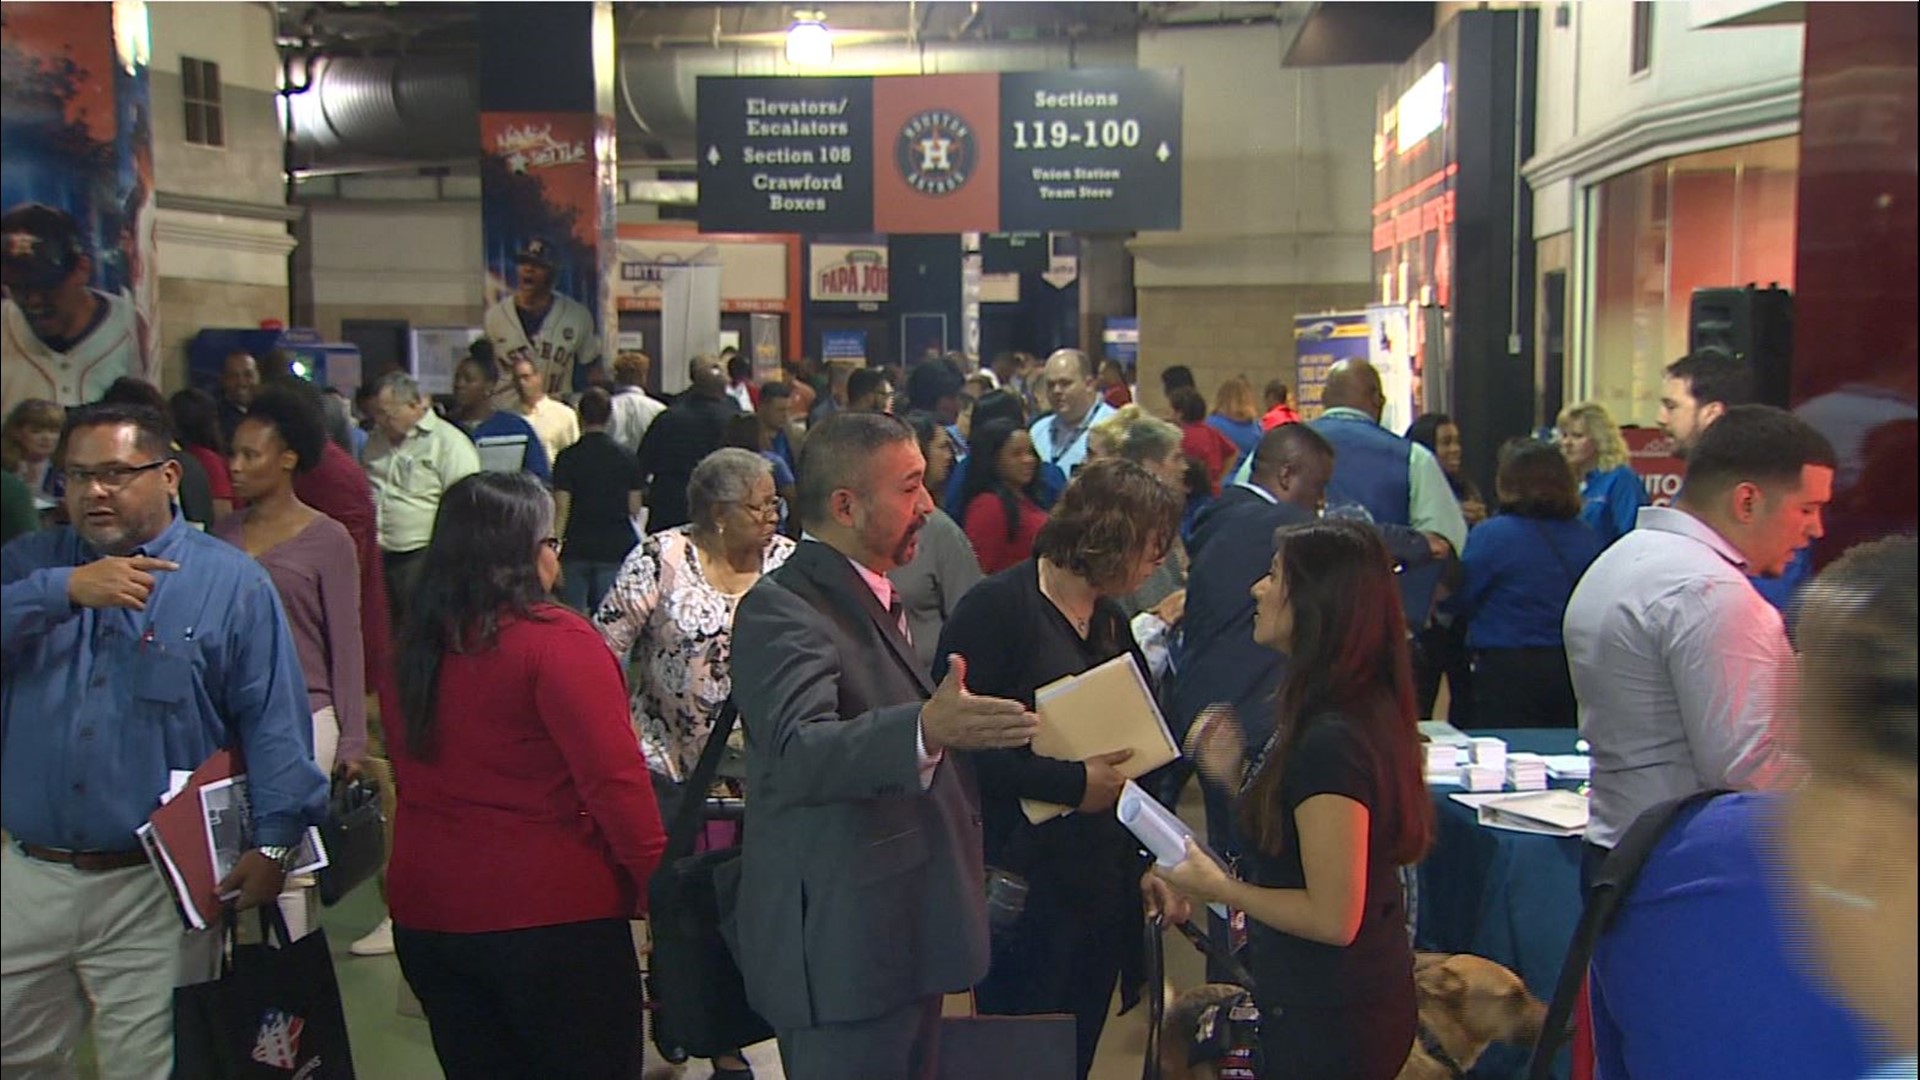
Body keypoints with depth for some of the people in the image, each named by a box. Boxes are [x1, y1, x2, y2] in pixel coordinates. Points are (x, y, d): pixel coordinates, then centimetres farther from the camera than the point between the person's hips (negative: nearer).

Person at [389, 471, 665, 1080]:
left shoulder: (417, 643, 3)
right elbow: (614, 779, -19)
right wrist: (659, 888, -11)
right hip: (550, 914, -6)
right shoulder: (556, 641, -16)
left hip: (425, 914, 6)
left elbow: (406, 770, 13)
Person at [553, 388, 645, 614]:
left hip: (576, 549, -1)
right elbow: (634, 510, 4)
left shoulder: (567, 457, -4)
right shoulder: (626, 458, 2)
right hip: (615, 550, 1)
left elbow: (562, 508, -7)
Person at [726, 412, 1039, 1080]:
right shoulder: (783, 610, -19)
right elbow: (796, 752, -37)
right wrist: (924, 730, -51)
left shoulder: (874, 598, 13)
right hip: (842, 947, -9)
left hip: (906, 935, 10)